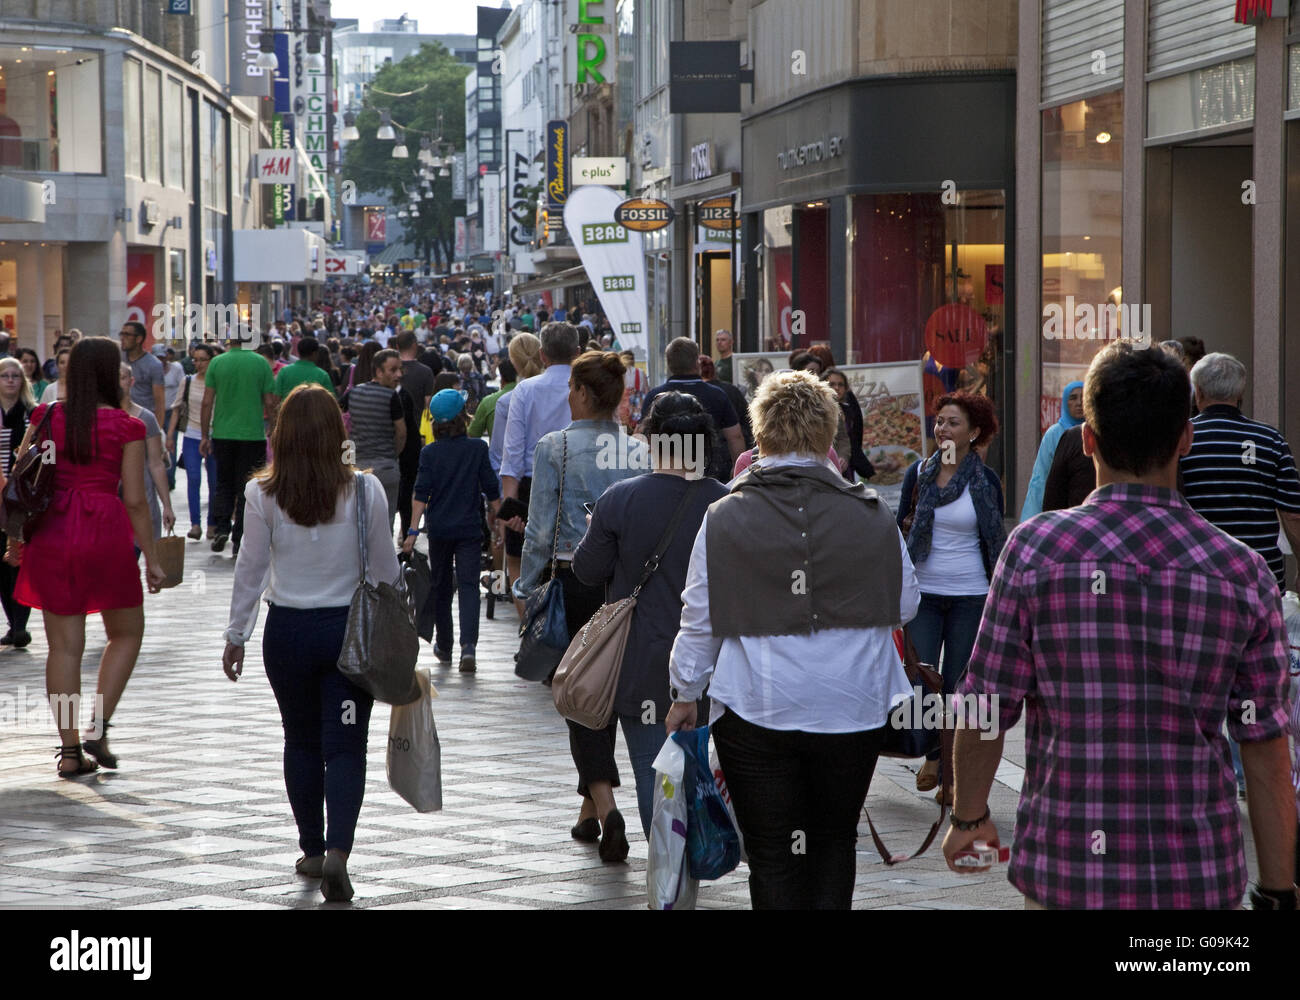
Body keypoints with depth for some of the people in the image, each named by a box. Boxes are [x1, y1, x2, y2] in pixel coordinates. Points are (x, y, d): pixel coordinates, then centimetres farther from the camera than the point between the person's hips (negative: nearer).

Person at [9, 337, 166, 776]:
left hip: (51, 533, 3)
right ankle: (98, 727, 3)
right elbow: (135, 500, -6)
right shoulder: (125, 427, -6)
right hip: (106, 533, -3)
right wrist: (151, 559, 1)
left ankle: (70, 751, 9)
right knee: (126, 633, 17)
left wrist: (15, 538, 15)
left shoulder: (45, 418, 3)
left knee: (64, 645, 7)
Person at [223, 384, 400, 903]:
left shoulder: (263, 494, -7)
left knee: (302, 742, 16)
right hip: (350, 629, -1)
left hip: (287, 631, 1)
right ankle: (338, 850, -16)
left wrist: (236, 635, 10)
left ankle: (312, 850, 23)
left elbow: (251, 567, 0)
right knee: (345, 745, 1)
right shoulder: (364, 490, -7)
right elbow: (385, 569, 0)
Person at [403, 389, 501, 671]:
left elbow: (421, 494, -8)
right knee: (468, 585, -5)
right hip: (470, 529, -1)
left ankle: (444, 647, 26)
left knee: (441, 587, 15)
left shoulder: (429, 453, -2)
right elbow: (492, 491, 0)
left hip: (439, 529, 1)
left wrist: (413, 530, -8)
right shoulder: (478, 448, -2)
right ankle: (468, 645, -24)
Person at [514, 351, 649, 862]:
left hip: (575, 580, -4)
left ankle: (606, 804, -18)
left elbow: (540, 529, -8)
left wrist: (527, 589, 2)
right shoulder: (641, 450, 2)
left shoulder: (556, 448, -8)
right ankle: (590, 807, 26)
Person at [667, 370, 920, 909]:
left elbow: (699, 619, 0)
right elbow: (906, 605, 10)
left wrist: (685, 694, 13)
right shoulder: (871, 514, -3)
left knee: (770, 853, 6)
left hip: (756, 710, -1)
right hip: (853, 709, 2)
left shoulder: (725, 517, -5)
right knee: (835, 839, 18)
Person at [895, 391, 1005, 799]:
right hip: (923, 593, 1)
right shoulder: (918, 474, 3)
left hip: (970, 597, -1)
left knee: (958, 687, 3)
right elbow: (901, 531, 11)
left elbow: (995, 542, 5)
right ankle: (932, 753, 14)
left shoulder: (986, 481, -1)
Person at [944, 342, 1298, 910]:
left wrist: (969, 816, 16)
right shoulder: (1245, 572, -2)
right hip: (1201, 881, 1)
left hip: (1066, 871, -1)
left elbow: (985, 714, -2)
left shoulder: (1036, 548, -7)